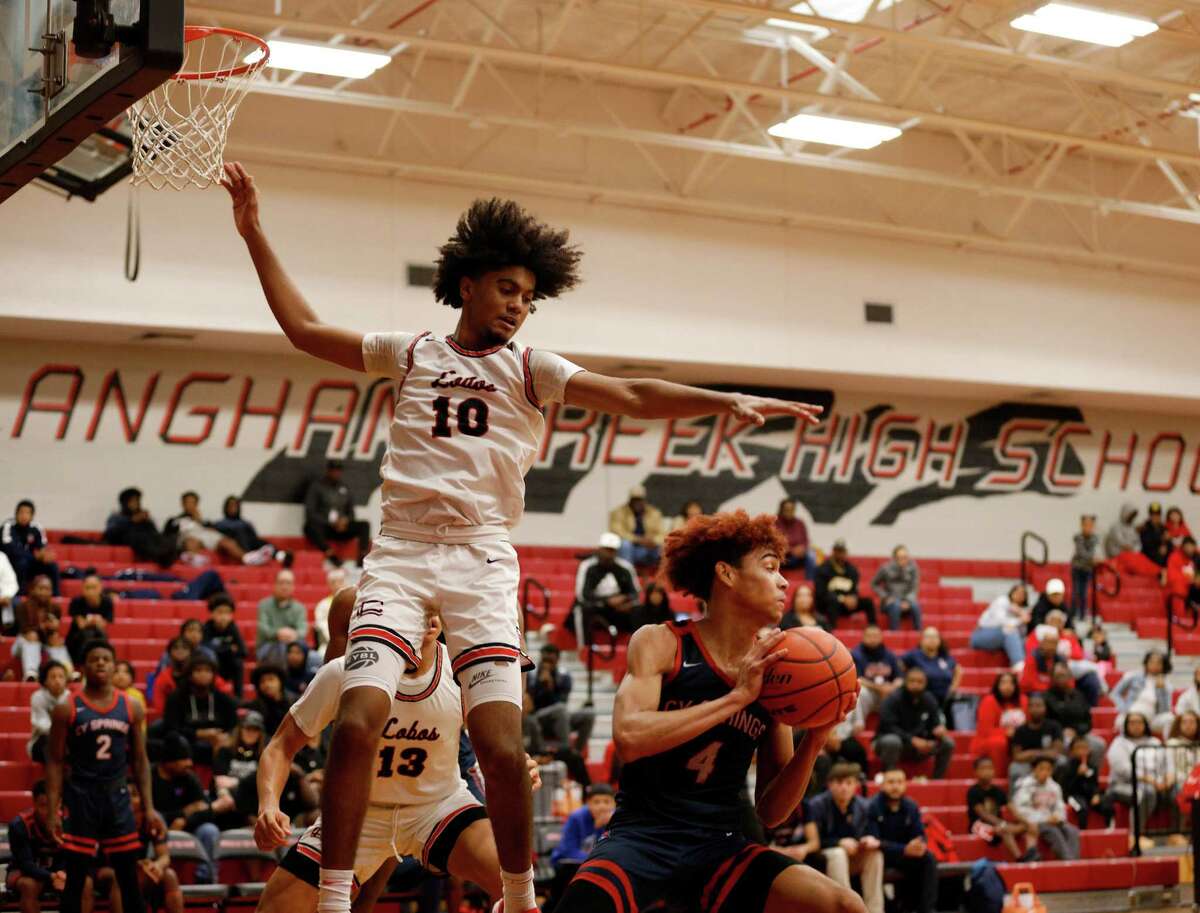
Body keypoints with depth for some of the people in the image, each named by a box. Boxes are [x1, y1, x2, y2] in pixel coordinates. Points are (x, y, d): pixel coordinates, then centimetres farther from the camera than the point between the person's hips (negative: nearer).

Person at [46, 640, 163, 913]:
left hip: (117, 797, 3)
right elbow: (55, 762, -3)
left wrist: (149, 808, 3)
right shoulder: (67, 709, -4)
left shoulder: (130, 708, 5)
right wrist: (53, 811, -10)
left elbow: (140, 761, 10)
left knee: (129, 877, 4)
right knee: (75, 878, 1)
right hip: (80, 797, -3)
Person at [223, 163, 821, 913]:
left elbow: (633, 397, -2)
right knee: (357, 724, -16)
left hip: (483, 561, -1)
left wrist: (724, 401, -16)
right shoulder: (411, 353, 14)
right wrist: (256, 236, 17)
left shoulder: (530, 370, 10)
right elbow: (305, 328, 18)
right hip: (401, 552, 1)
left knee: (504, 748, -11)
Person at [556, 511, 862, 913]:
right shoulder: (660, 643, -3)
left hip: (720, 847, 4)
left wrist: (813, 742, -8)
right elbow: (629, 736, -22)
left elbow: (770, 812, 9)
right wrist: (737, 696, -19)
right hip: (643, 834, -4)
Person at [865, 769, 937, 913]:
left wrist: (920, 846, -28)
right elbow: (874, 841, -21)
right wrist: (905, 850, -33)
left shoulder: (911, 807, -1)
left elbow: (920, 837, -1)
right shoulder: (872, 807, -16)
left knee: (928, 858, -20)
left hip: (904, 854, 4)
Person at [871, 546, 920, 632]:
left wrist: (907, 601, -18)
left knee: (915, 606, -32)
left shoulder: (912, 568, -3)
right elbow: (874, 584, 7)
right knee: (896, 606, -36)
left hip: (906, 602, 1)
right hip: (890, 602, -1)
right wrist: (885, 597, -7)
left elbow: (914, 589, 0)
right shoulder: (886, 568, -5)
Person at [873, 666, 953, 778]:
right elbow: (888, 727, -22)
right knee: (892, 741, -41)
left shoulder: (929, 700, 1)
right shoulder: (893, 699, -15)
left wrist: (939, 729, -21)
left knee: (948, 743, -12)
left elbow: (934, 724, 5)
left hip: (917, 744, 5)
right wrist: (912, 739, -31)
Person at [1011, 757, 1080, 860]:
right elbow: (1021, 809, -12)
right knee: (1054, 832, -32)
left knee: (1072, 831, -21)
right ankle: (1068, 861, -39)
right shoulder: (1025, 786, -5)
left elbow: (1060, 808, 19)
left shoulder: (1054, 787, 14)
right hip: (1034, 823, -6)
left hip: (1052, 822, 6)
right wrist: (1045, 819, -16)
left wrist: (1057, 817, -6)